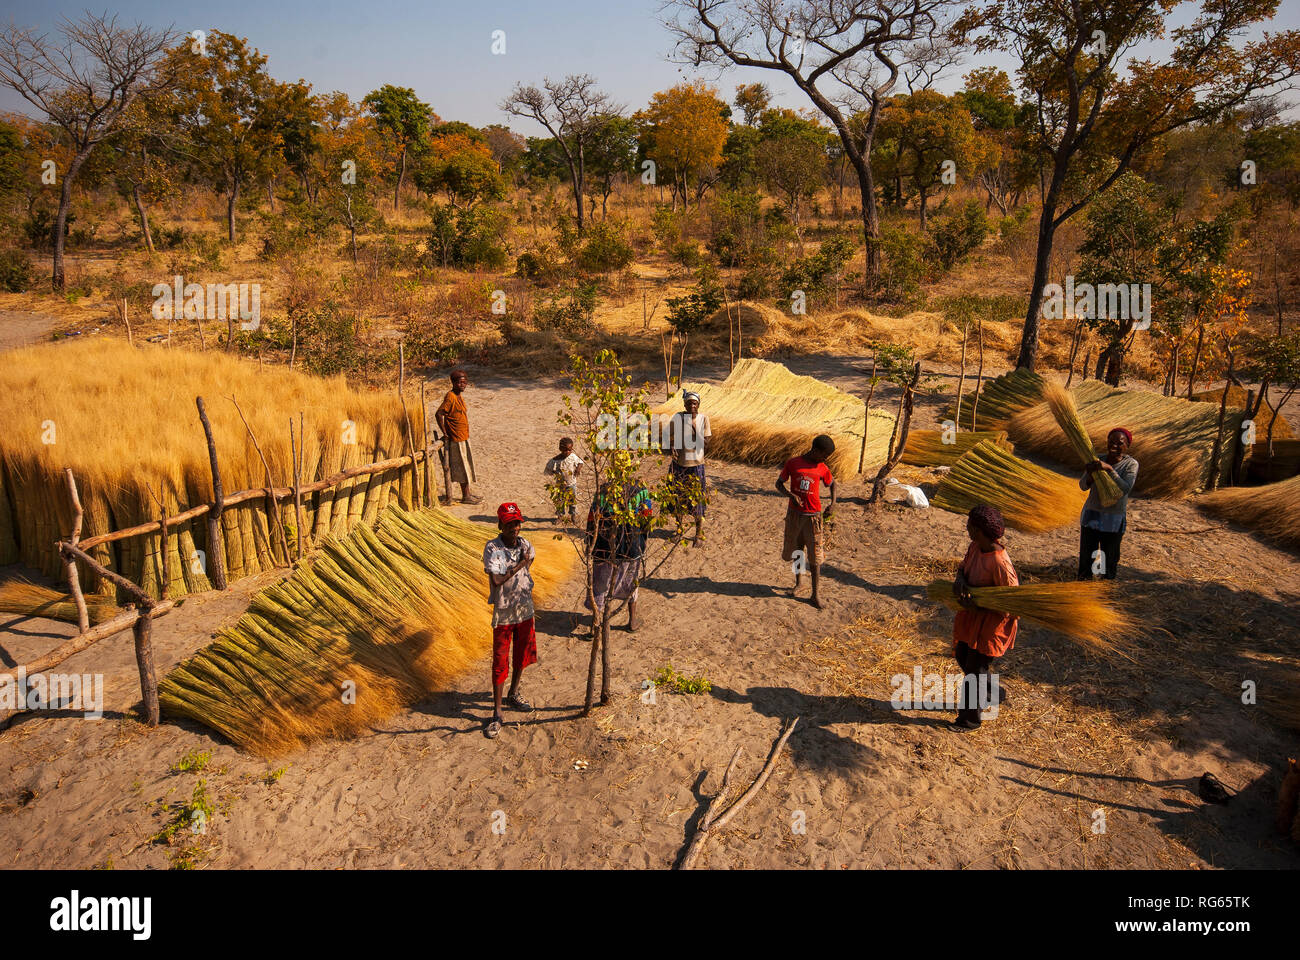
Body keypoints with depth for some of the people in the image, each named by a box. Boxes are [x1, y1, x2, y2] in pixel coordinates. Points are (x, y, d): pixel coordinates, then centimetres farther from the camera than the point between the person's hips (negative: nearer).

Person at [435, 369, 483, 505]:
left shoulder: (460, 397, 10)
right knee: (463, 467, -2)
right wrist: (445, 433, -18)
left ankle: (467, 494, 24)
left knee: (467, 465, 15)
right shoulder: (450, 397, -18)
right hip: (456, 439, -9)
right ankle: (465, 496, 7)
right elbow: (438, 414, -24)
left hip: (464, 437, 9)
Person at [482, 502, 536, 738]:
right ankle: (497, 713, 10)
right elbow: (497, 579, -25)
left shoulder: (525, 545, -2)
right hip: (503, 613, -5)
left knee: (522, 655, 20)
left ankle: (513, 694, 42)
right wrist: (520, 564, -20)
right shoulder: (492, 548, -17)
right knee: (500, 663, 0)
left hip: (525, 610, 5)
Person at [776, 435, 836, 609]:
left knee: (815, 557, -1)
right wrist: (791, 495, -17)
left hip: (813, 516, 0)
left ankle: (815, 594, 6)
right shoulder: (793, 463, -5)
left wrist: (833, 503, 2)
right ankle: (798, 581, 37)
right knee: (796, 551, 14)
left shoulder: (822, 469, -2)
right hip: (794, 514, 1)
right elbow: (779, 483, 1)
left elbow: (832, 483, 17)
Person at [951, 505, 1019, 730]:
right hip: (973, 612, 9)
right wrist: (960, 579, -16)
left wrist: (978, 605, -26)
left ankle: (970, 718, 23)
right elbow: (963, 566, 9)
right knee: (962, 655, 23)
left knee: (975, 667, 3)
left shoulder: (999, 561, -32)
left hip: (993, 618, -9)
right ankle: (995, 693, 46)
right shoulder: (975, 546, -8)